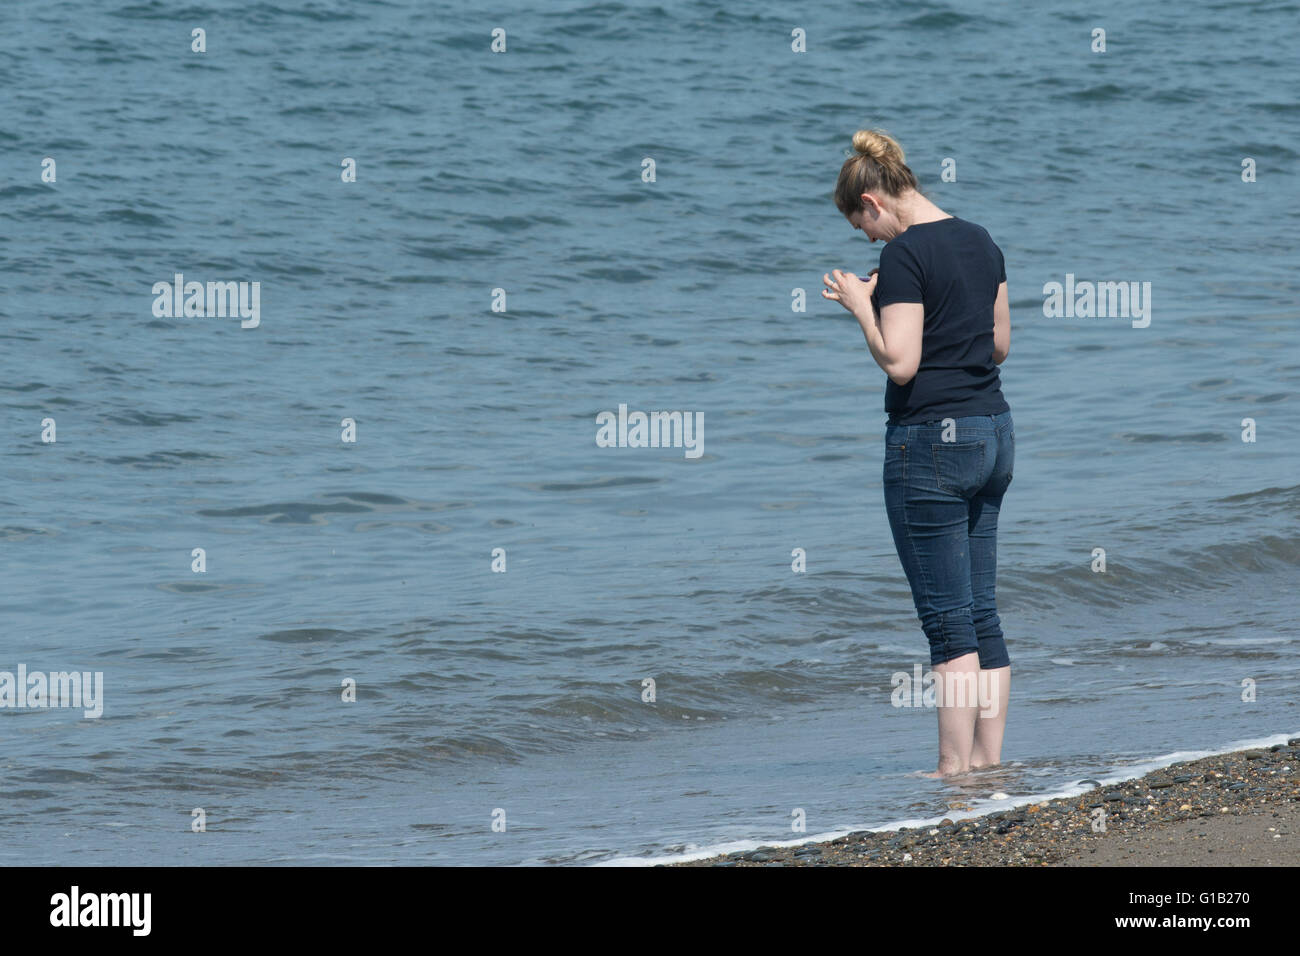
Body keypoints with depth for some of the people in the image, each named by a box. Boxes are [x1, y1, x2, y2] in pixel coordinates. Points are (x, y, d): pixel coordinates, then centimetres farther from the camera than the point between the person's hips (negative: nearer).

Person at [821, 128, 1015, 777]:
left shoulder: (905, 255, -14)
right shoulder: (980, 243, 11)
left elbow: (899, 363, -19)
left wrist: (861, 306, -4)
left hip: (932, 439, -8)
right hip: (992, 431, 8)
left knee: (946, 615, -4)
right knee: (980, 609, 12)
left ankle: (955, 766, -2)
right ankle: (988, 755, 14)